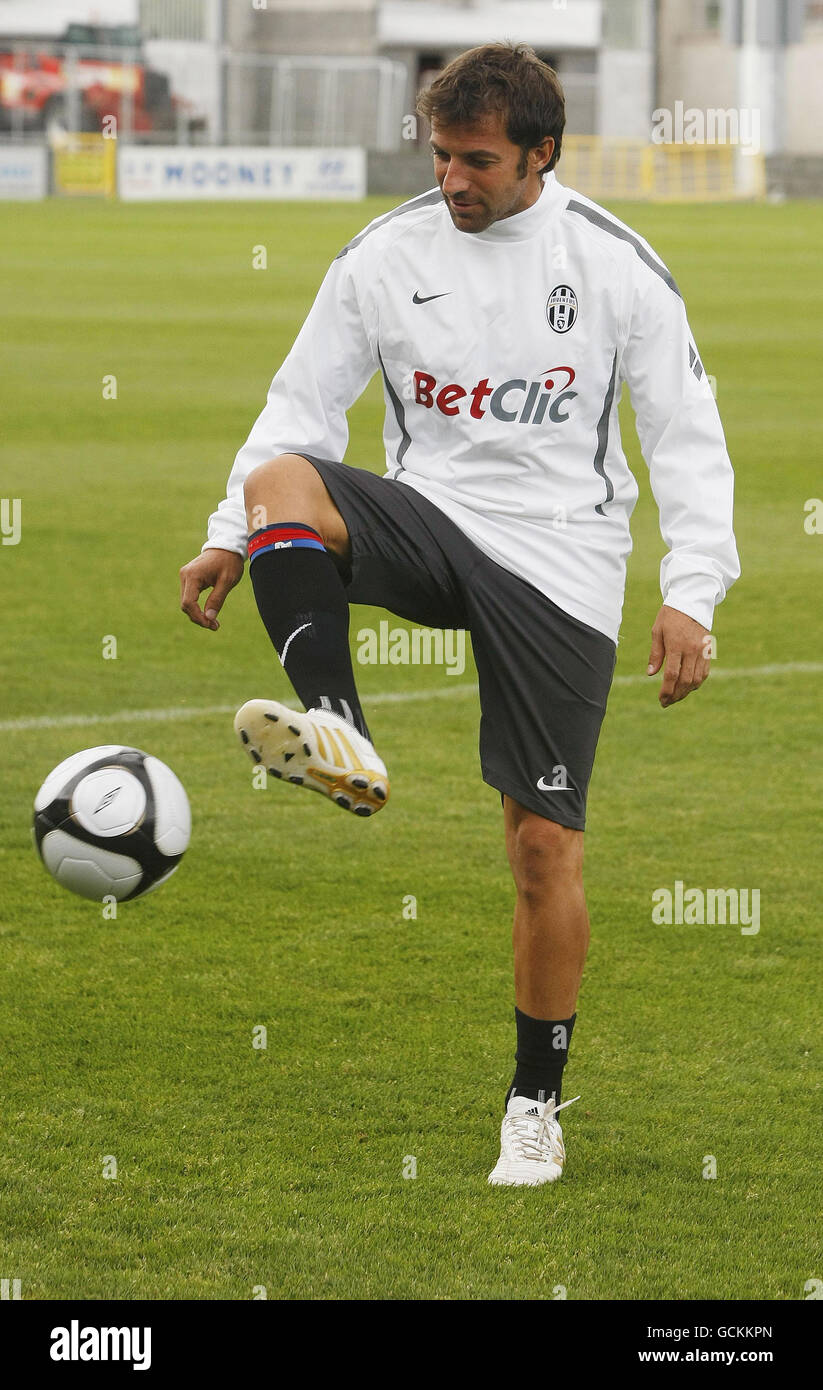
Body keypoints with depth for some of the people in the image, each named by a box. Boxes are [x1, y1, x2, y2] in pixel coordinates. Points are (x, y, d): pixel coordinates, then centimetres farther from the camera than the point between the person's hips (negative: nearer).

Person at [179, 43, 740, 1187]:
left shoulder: (617, 266, -3)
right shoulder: (385, 255, 2)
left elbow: (687, 439, -1)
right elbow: (304, 406, 7)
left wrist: (692, 595, -12)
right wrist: (231, 538, -5)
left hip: (560, 565, -2)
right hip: (431, 521, 2)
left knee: (545, 845, -3)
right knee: (283, 482, -31)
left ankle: (537, 1103, 13)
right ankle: (340, 740, -41)